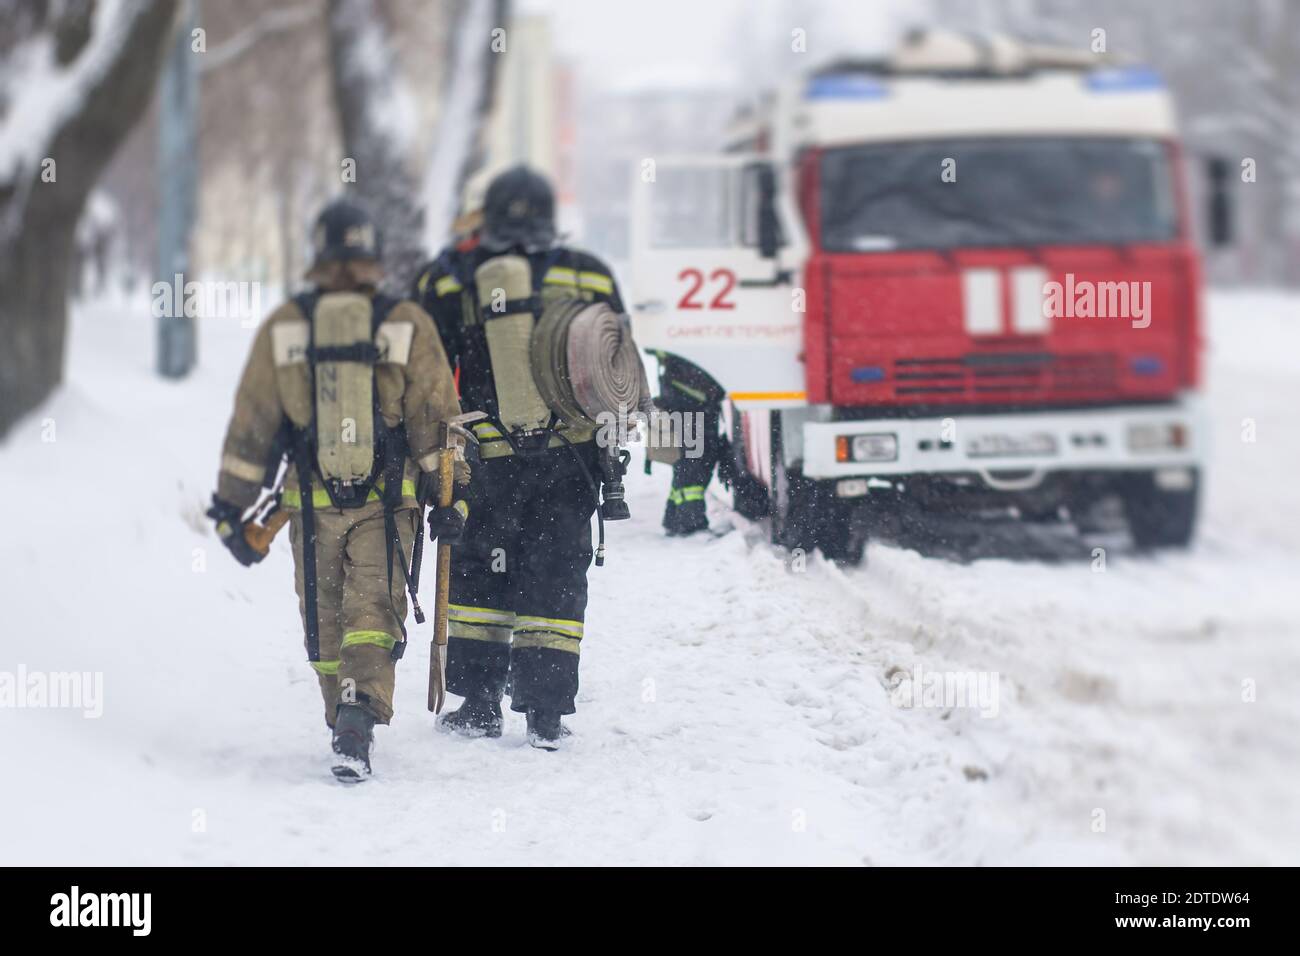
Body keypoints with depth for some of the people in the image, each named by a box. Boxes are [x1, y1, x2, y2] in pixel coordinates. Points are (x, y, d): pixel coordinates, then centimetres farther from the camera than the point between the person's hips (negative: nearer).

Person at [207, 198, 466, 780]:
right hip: (387, 502, -1)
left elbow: (251, 426, 4)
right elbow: (437, 421, 0)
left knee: (324, 619, 16)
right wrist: (449, 498, 8)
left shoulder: (282, 329, 1)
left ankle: (346, 725, 26)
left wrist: (231, 509, 10)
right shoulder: (407, 327, -3)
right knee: (372, 610, -3)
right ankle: (360, 716, -25)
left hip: (311, 503, 1)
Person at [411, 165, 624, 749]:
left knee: (477, 575, 12)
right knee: (555, 581, 7)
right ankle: (546, 716, 4)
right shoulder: (591, 278, 4)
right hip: (569, 462, 1)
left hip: (487, 461, -1)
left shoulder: (447, 281, 0)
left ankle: (479, 705, 10)